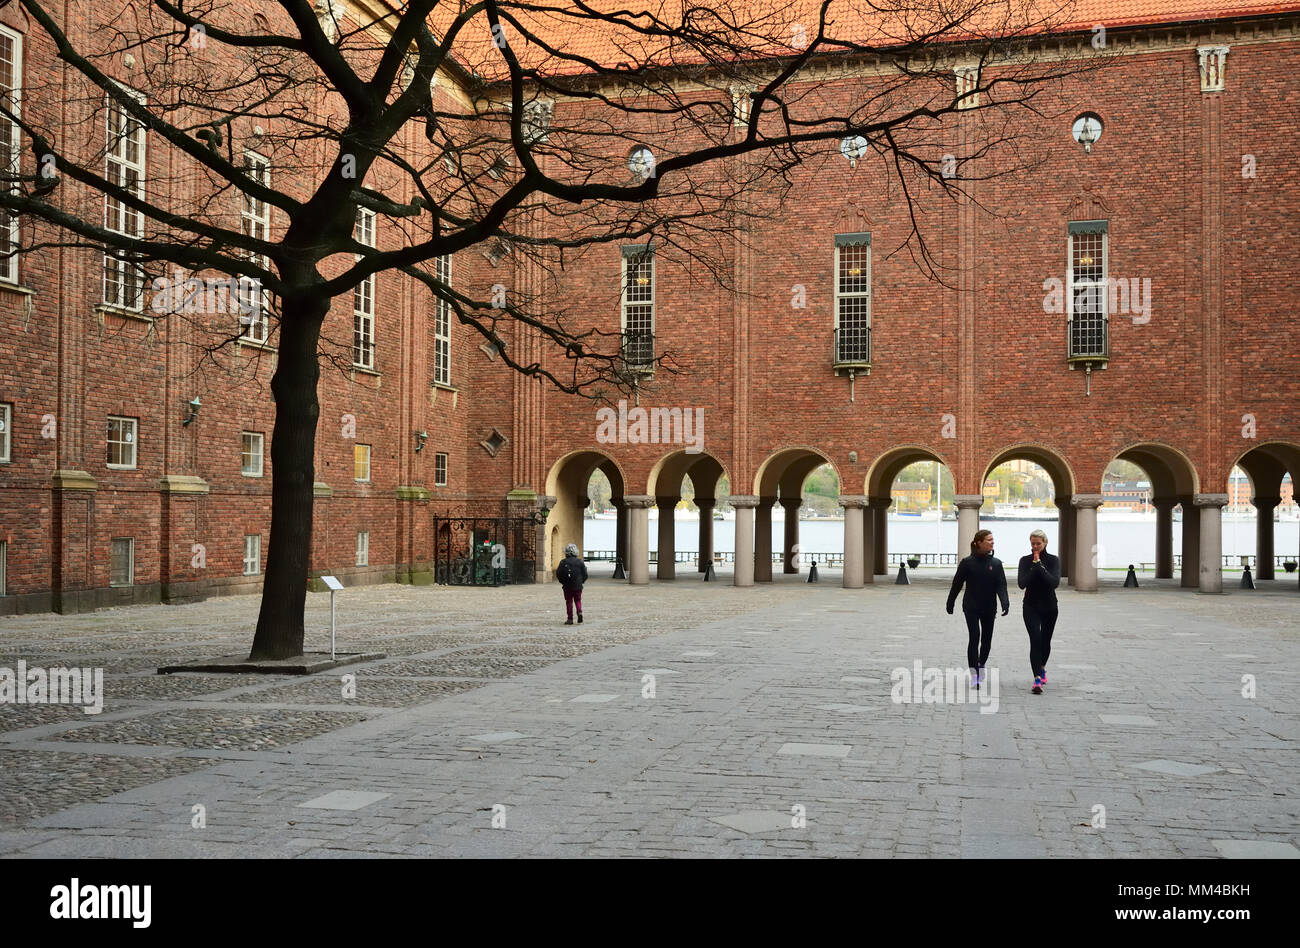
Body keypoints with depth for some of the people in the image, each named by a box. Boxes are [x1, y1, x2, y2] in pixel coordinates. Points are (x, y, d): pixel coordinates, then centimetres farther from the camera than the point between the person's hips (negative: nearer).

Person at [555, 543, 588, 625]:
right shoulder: (580, 562, -2)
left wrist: (563, 582, 14)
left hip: (567, 586, -1)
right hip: (578, 586, 1)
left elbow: (558, 574, -2)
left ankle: (570, 619, 5)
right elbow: (585, 574, 0)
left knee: (569, 601, 6)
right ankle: (580, 612, -8)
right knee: (578, 600, 16)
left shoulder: (563, 562, -5)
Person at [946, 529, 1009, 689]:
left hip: (989, 608, 3)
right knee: (974, 638, -13)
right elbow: (957, 583, 1)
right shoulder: (967, 562, -6)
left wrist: (1005, 603, -22)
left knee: (987, 639, 12)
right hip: (971, 607, -3)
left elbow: (1001, 585, -6)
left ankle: (981, 664, 37)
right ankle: (974, 672, -11)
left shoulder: (996, 563, 0)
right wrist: (950, 603, 6)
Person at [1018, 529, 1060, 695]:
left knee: (1045, 640, 15)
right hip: (1031, 606, -1)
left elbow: (1055, 582, -20)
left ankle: (1042, 667, 44)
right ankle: (1037, 678, -20)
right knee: (1035, 639, -16)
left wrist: (1040, 566, -21)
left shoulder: (1053, 560, -5)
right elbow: (1022, 583, -14)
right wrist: (1034, 567, -19)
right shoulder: (1025, 560, -3)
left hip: (1049, 606, 1)